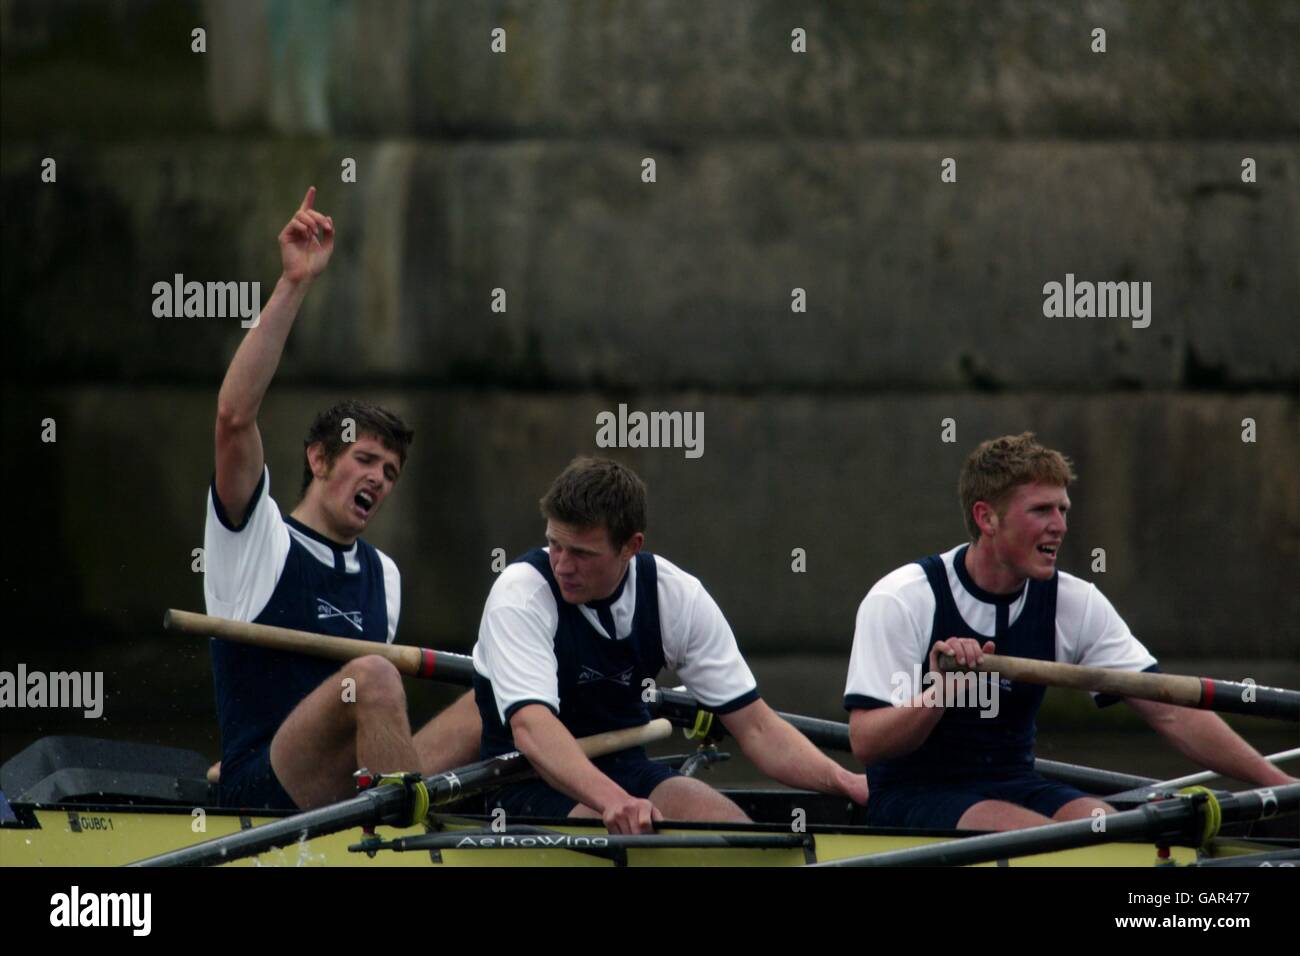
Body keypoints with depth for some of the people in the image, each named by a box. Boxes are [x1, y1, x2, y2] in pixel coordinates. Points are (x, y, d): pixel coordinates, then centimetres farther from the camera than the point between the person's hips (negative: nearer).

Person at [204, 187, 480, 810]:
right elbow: (234, 416, -13)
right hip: (259, 797, -6)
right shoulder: (257, 540, 4)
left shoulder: (383, 575, 24)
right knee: (371, 676, -33)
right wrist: (293, 285, -16)